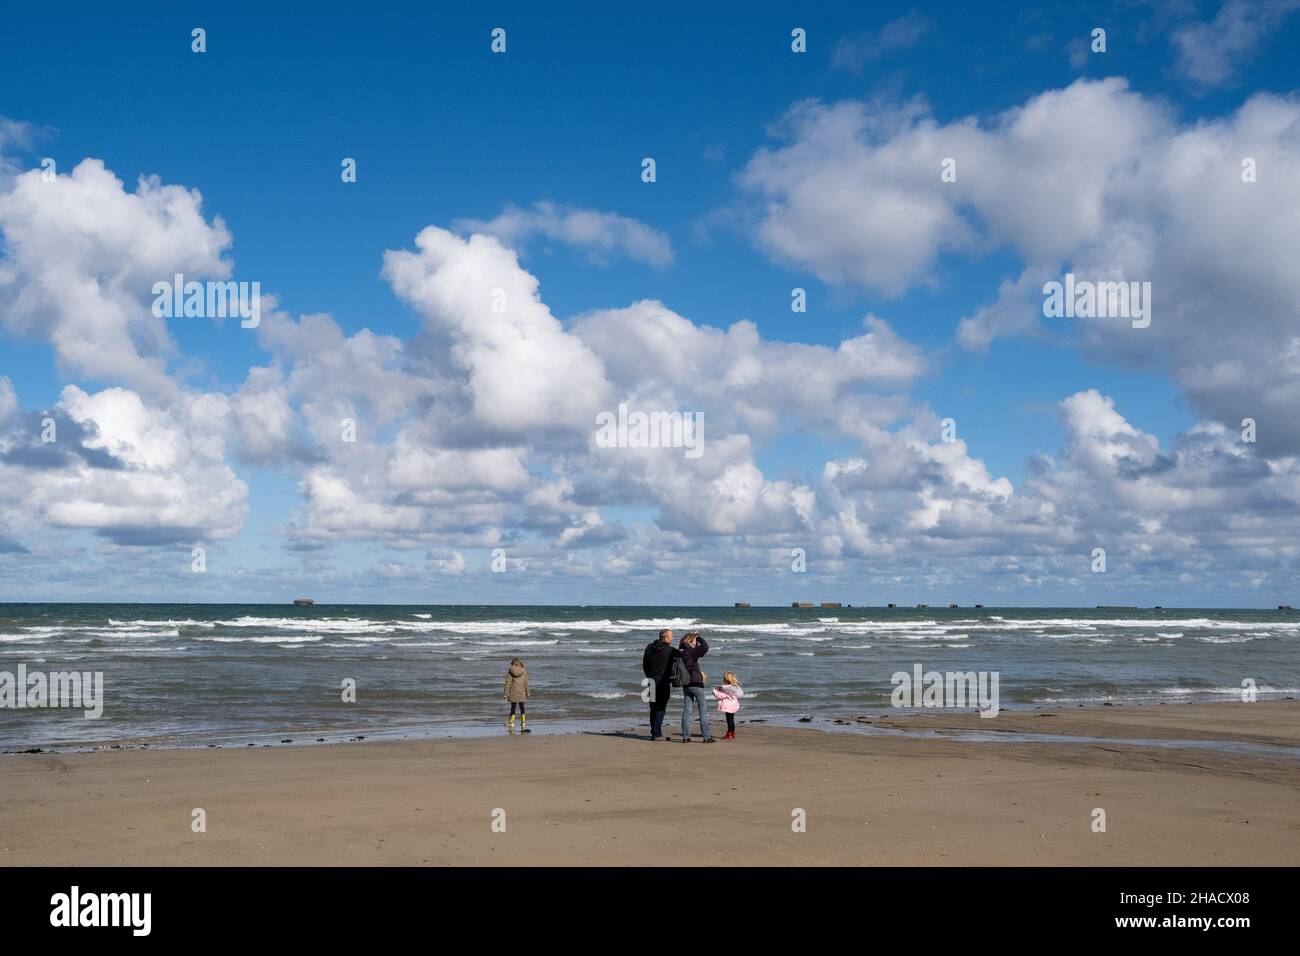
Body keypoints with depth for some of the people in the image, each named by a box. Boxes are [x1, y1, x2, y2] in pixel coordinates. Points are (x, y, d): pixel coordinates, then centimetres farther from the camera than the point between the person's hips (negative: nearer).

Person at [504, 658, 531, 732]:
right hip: (521, 693, 1)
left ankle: (511, 723, 10)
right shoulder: (523, 671, 0)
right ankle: (523, 722, -3)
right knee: (522, 708, 7)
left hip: (513, 694, -1)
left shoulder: (510, 672, -5)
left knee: (513, 707, 8)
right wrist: (528, 692, 12)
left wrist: (506, 694, -1)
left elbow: (508, 683, -5)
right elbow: (526, 683, 3)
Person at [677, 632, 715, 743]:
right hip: (696, 684, -6)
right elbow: (705, 647, -25)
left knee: (686, 710, 7)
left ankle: (685, 736, 7)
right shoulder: (691, 652, -14)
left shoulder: (680, 653, 8)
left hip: (686, 685, 6)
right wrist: (698, 637, -8)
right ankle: (706, 737, 2)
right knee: (703, 711, 1)